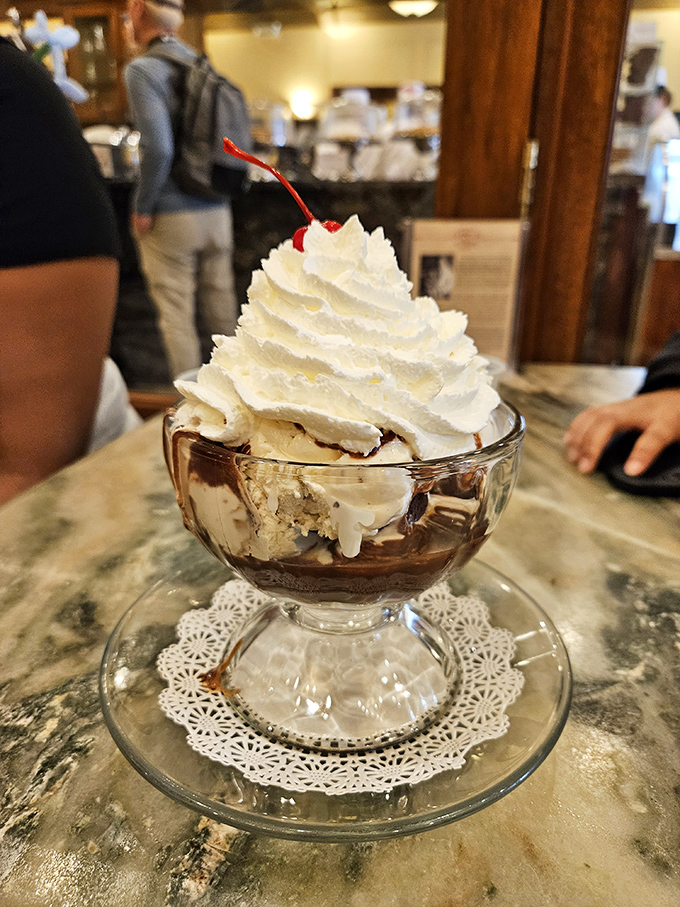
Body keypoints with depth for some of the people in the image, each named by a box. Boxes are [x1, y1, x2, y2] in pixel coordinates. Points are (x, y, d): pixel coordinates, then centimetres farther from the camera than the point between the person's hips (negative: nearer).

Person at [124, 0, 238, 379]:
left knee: (176, 317, 2)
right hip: (218, 210, 6)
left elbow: (158, 149, -19)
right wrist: (214, 191, 18)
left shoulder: (143, 69, -9)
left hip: (173, 217, -6)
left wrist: (142, 209, -8)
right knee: (222, 310, 12)